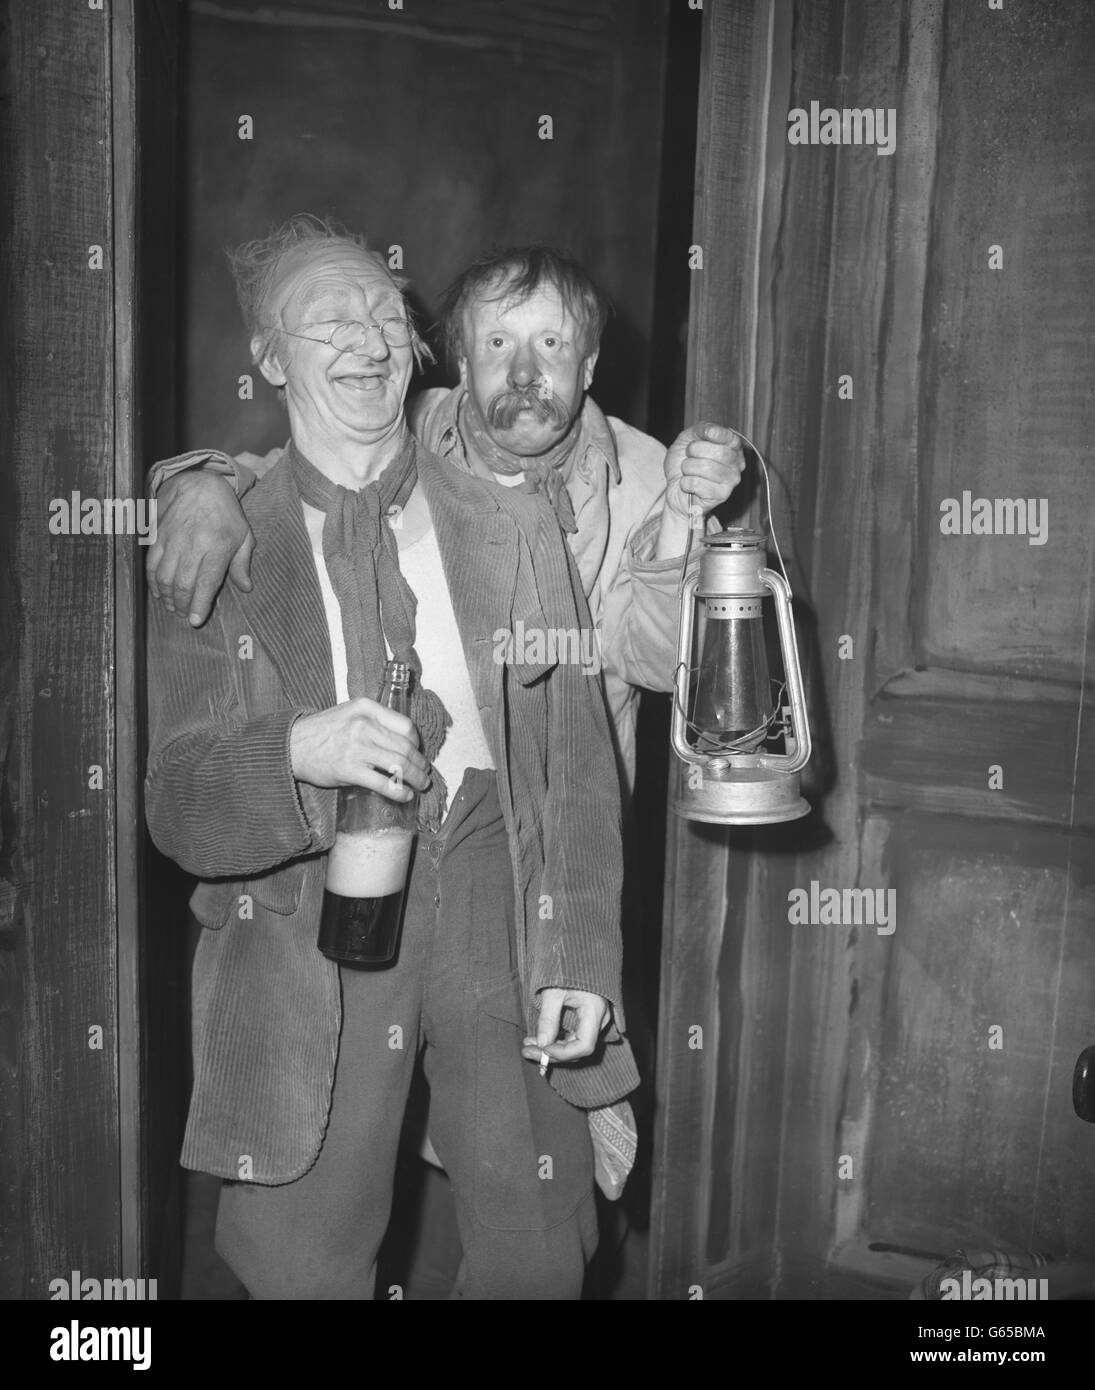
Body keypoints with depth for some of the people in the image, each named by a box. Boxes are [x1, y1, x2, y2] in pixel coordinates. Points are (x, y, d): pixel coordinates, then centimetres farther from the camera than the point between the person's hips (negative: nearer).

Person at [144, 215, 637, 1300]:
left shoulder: (516, 530, 4)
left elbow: (576, 765, 3)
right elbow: (174, 806, -3)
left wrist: (577, 963, -5)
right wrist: (295, 754, -24)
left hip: (491, 904, 2)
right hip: (304, 926, -1)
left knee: (539, 1252, 7)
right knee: (302, 1262, 6)